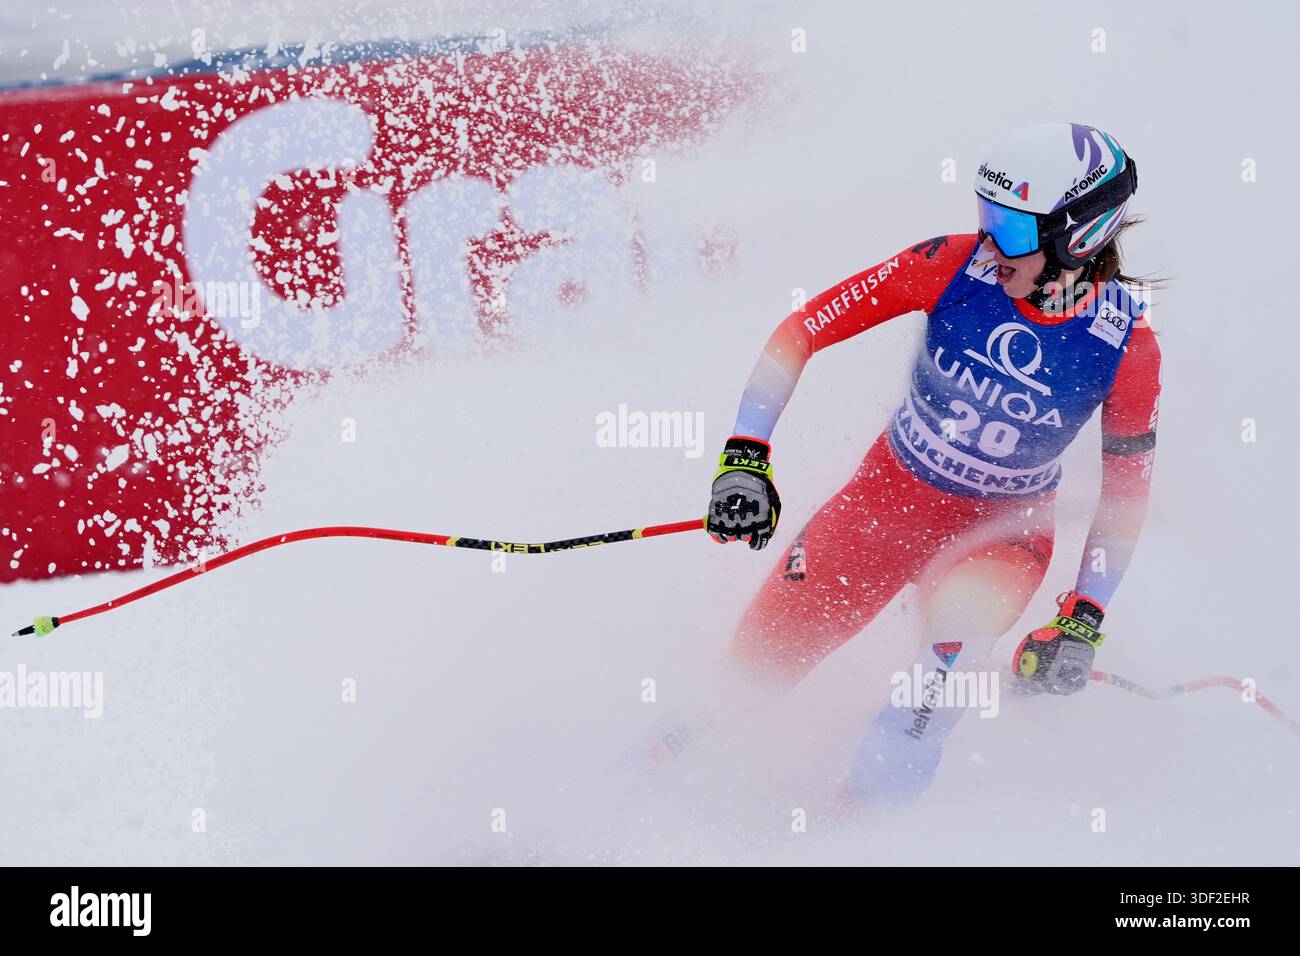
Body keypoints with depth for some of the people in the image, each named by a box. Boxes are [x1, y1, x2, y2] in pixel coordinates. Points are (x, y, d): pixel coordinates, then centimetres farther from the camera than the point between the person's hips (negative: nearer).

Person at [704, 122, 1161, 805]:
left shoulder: (1126, 342, -18)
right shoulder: (955, 265, -20)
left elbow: (1127, 487, -6)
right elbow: (801, 331, -18)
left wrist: (1082, 620, -11)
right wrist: (745, 457, -26)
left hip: (1005, 525, -1)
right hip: (891, 491, 1)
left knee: (960, 628, -34)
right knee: (758, 660, 0)